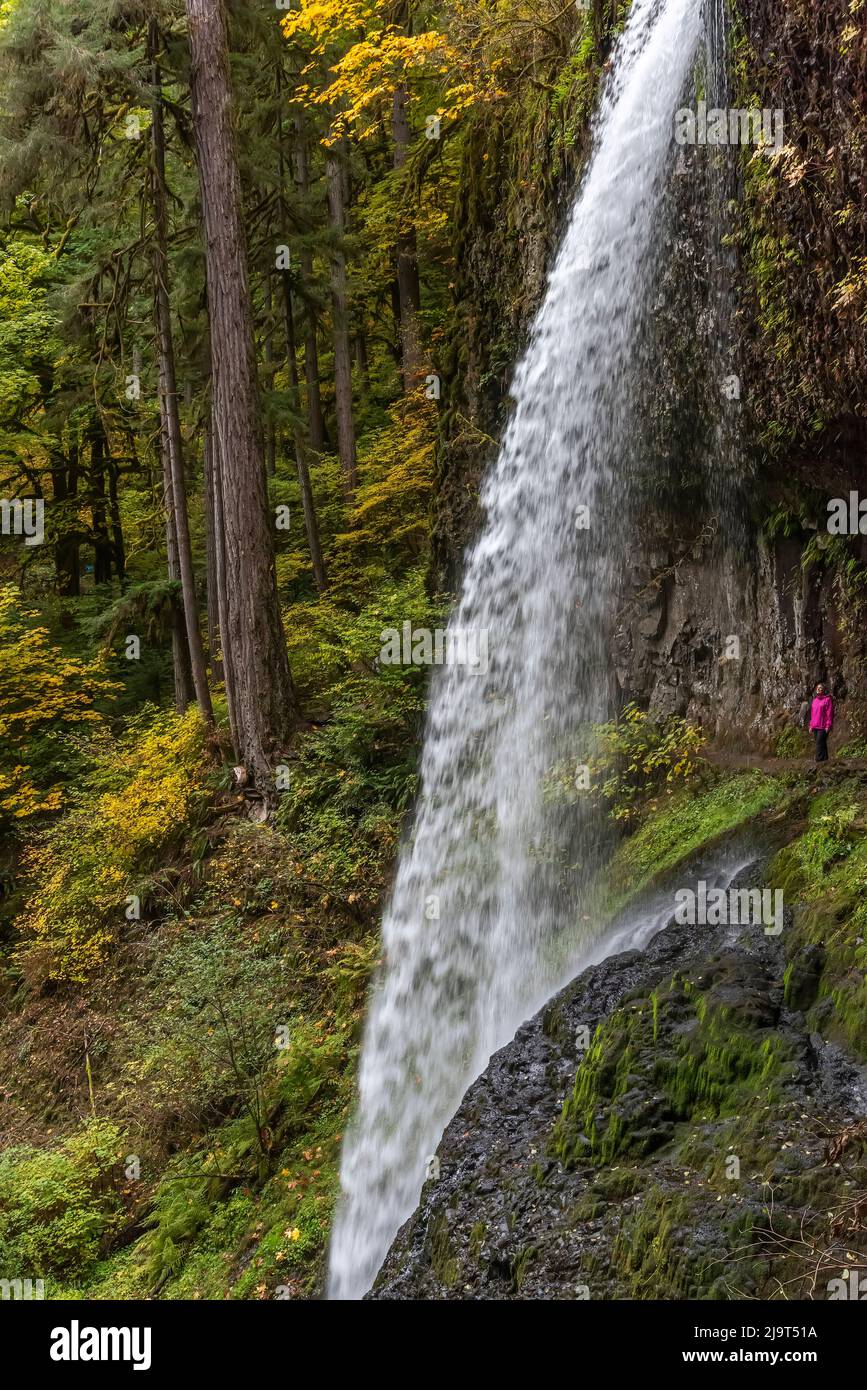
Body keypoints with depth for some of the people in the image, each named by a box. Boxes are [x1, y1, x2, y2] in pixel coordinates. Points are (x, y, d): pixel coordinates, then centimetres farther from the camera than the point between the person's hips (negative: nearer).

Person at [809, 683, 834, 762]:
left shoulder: (827, 699, -5)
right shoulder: (815, 700, 16)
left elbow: (829, 713, -9)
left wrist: (828, 726, -15)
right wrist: (811, 726, 16)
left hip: (823, 726, -7)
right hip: (815, 726, 7)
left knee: (820, 743, -12)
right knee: (822, 744, 10)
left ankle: (819, 760, -12)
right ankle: (824, 759, 14)